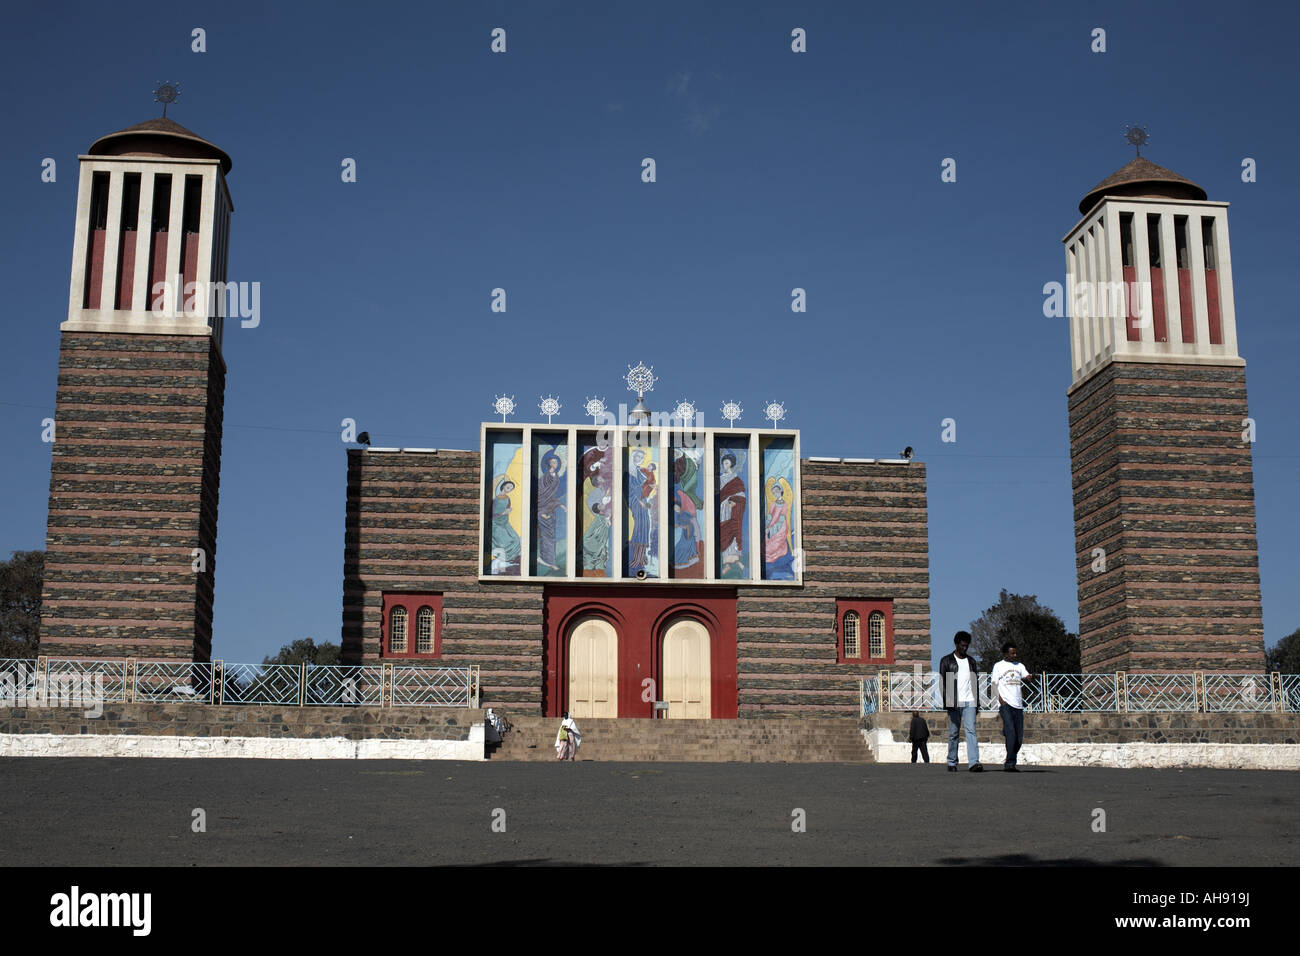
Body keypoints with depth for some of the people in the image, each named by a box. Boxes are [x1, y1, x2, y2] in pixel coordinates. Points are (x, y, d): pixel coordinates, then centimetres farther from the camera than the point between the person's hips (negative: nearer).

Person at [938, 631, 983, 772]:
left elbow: (976, 683, 20)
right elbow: (943, 682, -1)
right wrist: (947, 702, -13)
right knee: (953, 733, 2)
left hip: (969, 702, 2)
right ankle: (952, 763, 11)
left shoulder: (971, 661, 17)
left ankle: (974, 763, -20)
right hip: (954, 703, -2)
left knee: (971, 730, -11)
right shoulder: (946, 660, 6)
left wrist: (977, 703, 13)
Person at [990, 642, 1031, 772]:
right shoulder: (998, 666, 6)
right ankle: (1010, 764, -16)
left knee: (1019, 737, 3)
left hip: (1018, 704, 5)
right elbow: (995, 684, 3)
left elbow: (1028, 677, 5)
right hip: (1005, 704, -5)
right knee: (1011, 733, -17)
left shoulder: (1020, 666, 18)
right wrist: (1000, 699, -10)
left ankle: (1009, 763, 17)